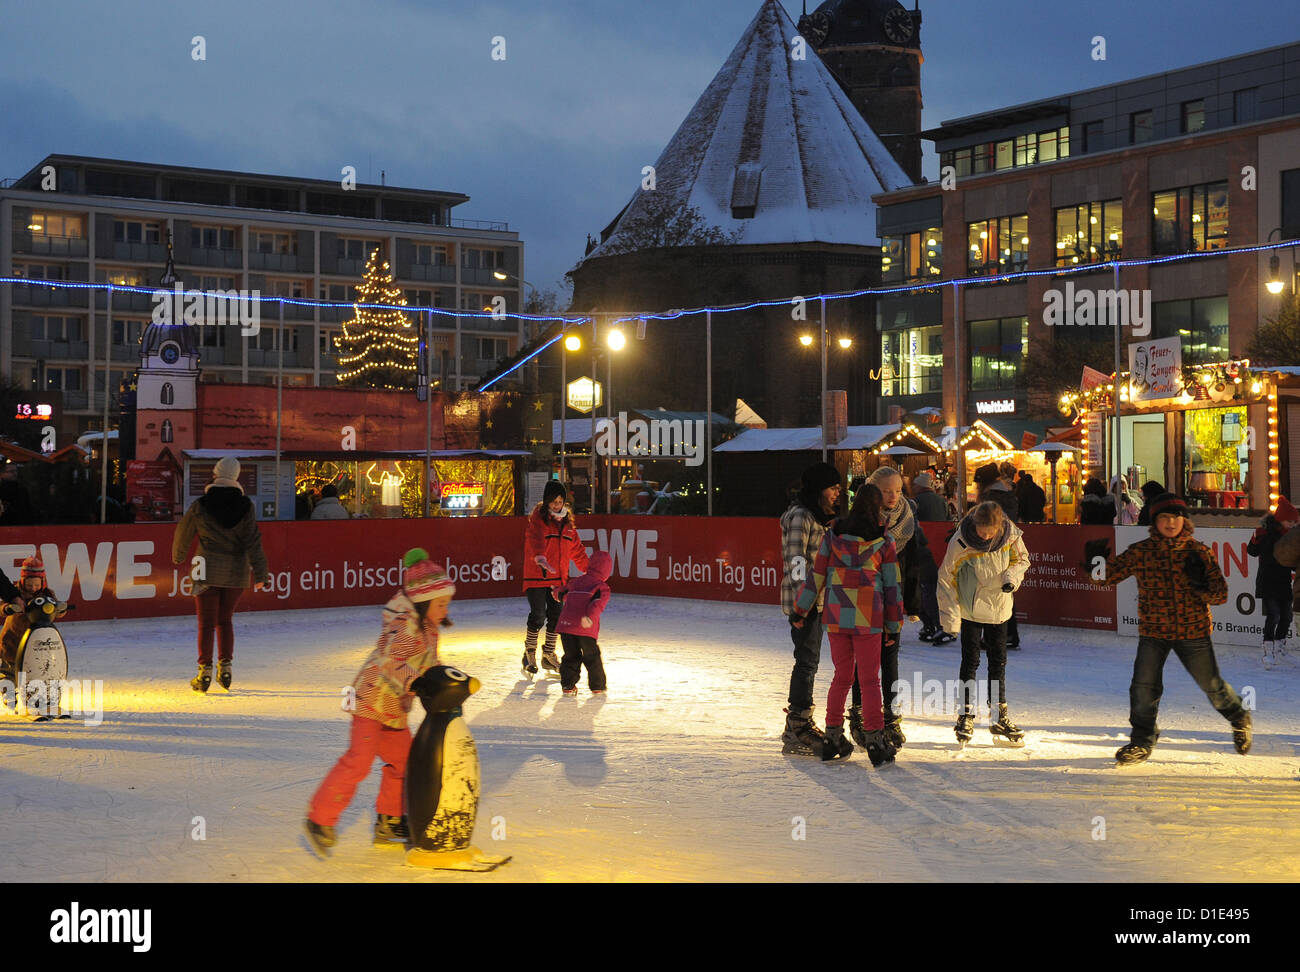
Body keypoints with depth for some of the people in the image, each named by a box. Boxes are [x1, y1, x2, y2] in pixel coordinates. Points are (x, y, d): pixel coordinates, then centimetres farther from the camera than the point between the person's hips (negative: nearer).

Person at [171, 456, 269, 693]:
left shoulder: (200, 505, -6)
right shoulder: (245, 506, -5)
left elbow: (184, 533, 7)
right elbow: (252, 541, -9)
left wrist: (178, 556, 25)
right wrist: (259, 573, -8)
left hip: (208, 571, -2)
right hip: (237, 573, 2)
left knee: (206, 623, 4)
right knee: (224, 620, 16)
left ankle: (205, 671, -2)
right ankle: (225, 666, 10)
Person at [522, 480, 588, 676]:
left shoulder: (567, 522, 12)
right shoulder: (537, 519, -7)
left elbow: (576, 549, 22)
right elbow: (534, 540, -27)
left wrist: (588, 570, 26)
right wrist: (540, 558, -45)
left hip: (558, 577, 6)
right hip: (536, 576, -5)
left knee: (556, 616, 7)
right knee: (538, 615, -10)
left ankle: (549, 654, 22)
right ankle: (530, 653, 9)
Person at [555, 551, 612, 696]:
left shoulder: (575, 582, 20)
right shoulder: (602, 586, 3)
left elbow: (562, 594, 37)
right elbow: (598, 602, -17)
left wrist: (557, 593, 61)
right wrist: (590, 616, -33)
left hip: (566, 624, 4)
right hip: (587, 629, -4)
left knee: (571, 656, 15)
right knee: (592, 657, 12)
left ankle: (568, 685, 10)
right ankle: (598, 686, 19)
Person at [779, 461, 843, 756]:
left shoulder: (819, 517, 17)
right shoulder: (800, 517, -14)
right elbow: (795, 562, -20)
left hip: (817, 600, 10)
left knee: (809, 661, 14)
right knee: (807, 661, -8)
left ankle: (798, 725, 24)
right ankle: (798, 732, -3)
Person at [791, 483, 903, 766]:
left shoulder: (833, 534, 2)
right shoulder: (884, 541, -2)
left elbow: (816, 575, 4)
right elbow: (892, 585, 2)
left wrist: (800, 610, 12)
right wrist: (894, 626, 9)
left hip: (836, 616, 2)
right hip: (868, 618, -2)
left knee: (842, 676, 13)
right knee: (869, 679, 3)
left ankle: (833, 735, 15)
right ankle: (875, 738, 1)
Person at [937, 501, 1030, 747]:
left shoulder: (1011, 534, -16)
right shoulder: (961, 542, -23)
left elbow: (1021, 558, 5)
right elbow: (946, 578, -13)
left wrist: (1012, 576, -16)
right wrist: (950, 615, -14)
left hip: (999, 607, 3)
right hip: (971, 608, -3)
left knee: (998, 661, 12)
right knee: (970, 661, -4)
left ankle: (1000, 716, 24)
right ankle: (966, 716, 8)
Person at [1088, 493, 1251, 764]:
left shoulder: (1198, 552, -3)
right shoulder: (1141, 551, -2)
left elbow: (1221, 594, -3)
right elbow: (1108, 576, 2)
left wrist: (1203, 585, -24)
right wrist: (1097, 561, -19)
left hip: (1193, 632, 0)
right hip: (1153, 632, 1)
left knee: (1212, 685, 9)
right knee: (1144, 686, -9)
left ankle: (1239, 719, 40)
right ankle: (1142, 741, 11)